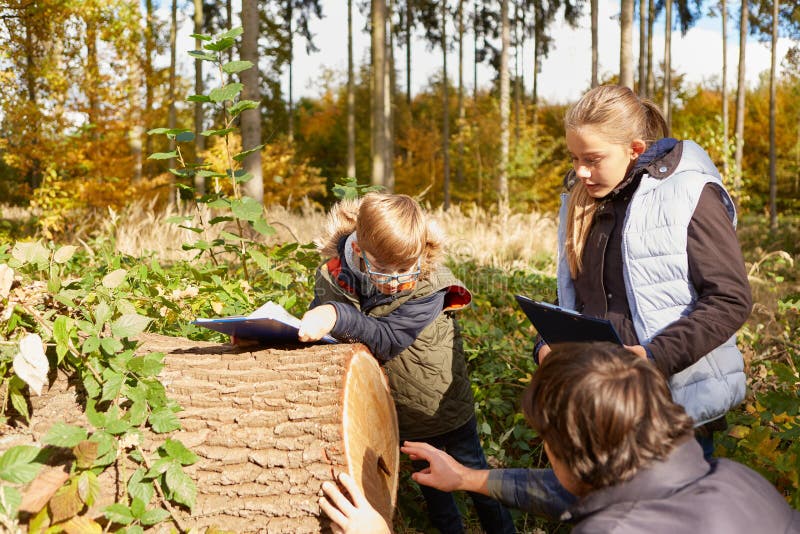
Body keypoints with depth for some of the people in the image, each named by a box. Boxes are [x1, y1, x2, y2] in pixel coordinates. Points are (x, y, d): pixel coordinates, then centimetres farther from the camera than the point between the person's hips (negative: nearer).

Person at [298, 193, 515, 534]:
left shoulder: (428, 286, -30)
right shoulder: (335, 279, -19)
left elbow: (387, 338, -38)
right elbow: (314, 332, -6)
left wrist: (339, 316, -52)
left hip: (447, 404, -3)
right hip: (404, 413, 3)